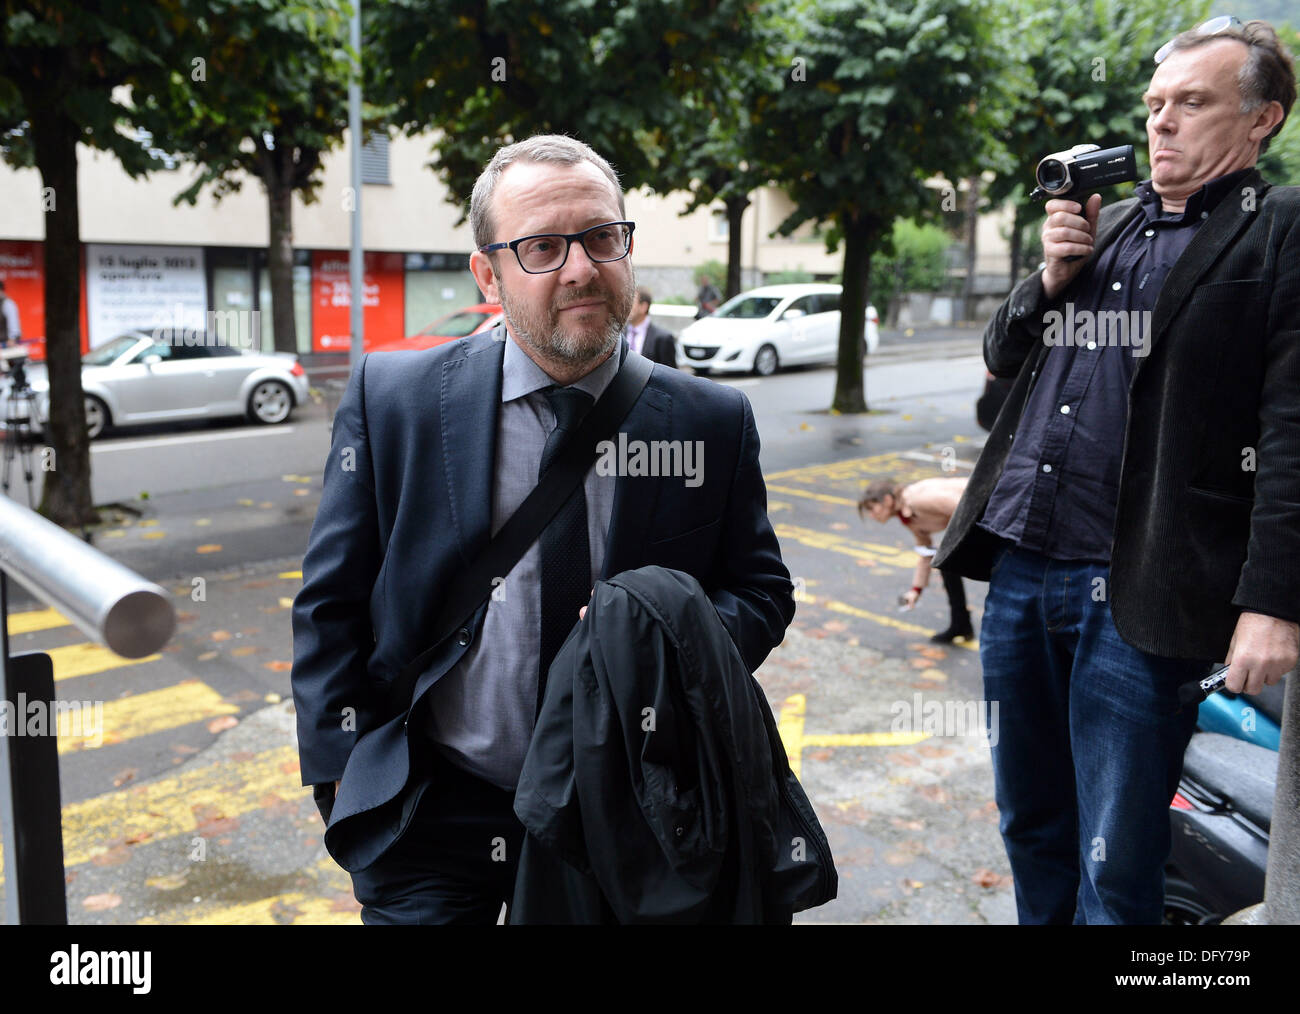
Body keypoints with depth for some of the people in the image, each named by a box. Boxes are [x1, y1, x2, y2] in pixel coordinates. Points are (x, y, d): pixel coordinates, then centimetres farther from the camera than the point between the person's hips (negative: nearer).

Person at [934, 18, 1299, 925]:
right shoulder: (1103, 223, 17)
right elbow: (1002, 355, 20)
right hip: (1020, 566, 6)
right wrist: (1053, 278, 1)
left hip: (1137, 588, -6)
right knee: (1031, 828, 20)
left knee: (1114, 868, 4)